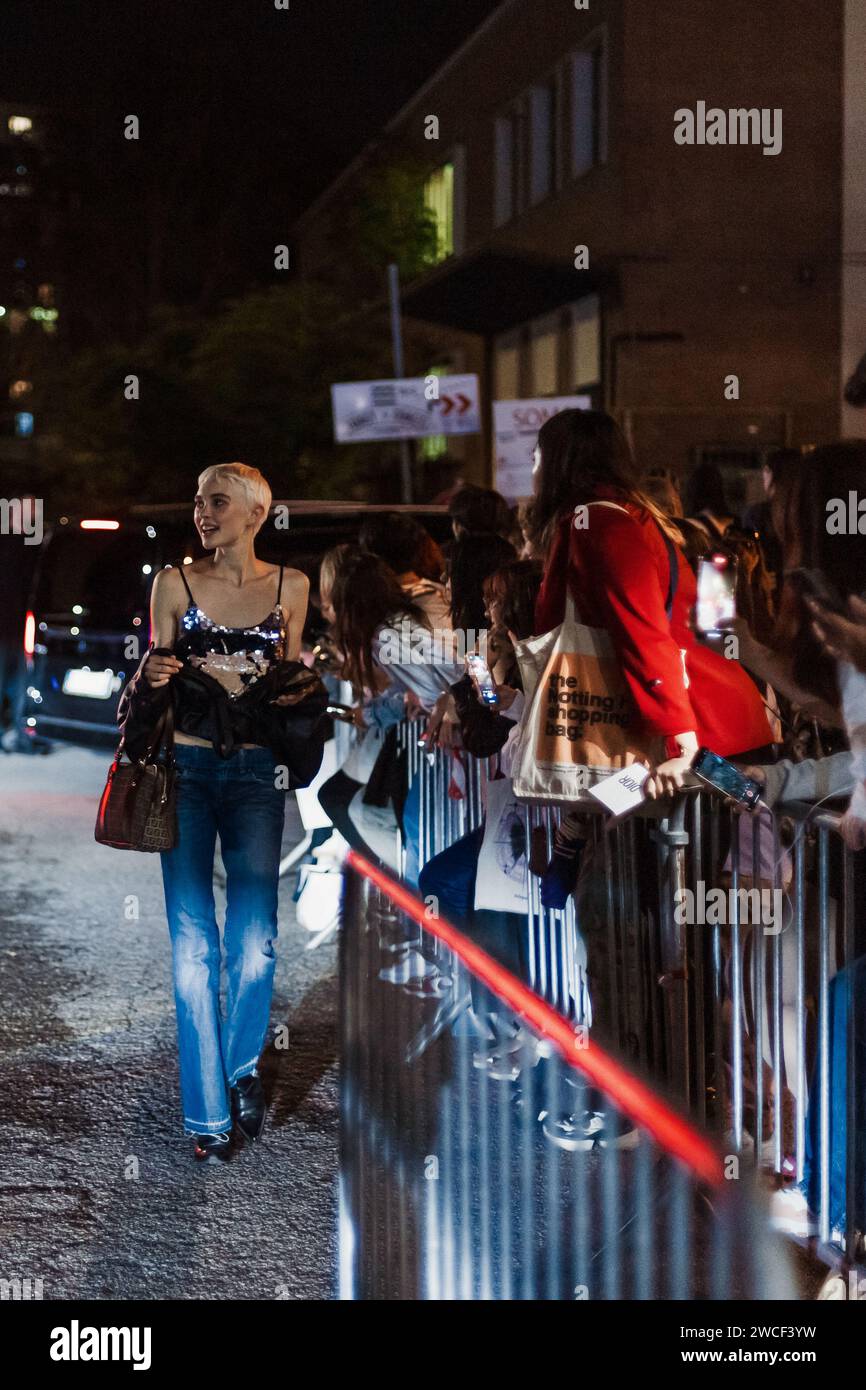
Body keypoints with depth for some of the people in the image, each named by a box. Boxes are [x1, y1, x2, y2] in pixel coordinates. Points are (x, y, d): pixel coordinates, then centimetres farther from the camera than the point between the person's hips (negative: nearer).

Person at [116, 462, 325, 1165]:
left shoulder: (289, 587, 7)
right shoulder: (175, 583, 3)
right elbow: (154, 679, 9)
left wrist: (300, 688, -3)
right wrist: (151, 677, -13)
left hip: (257, 772, 1)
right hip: (188, 769, -1)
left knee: (254, 935, -5)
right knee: (193, 940, -4)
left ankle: (243, 1068, 22)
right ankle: (209, 1112, 4)